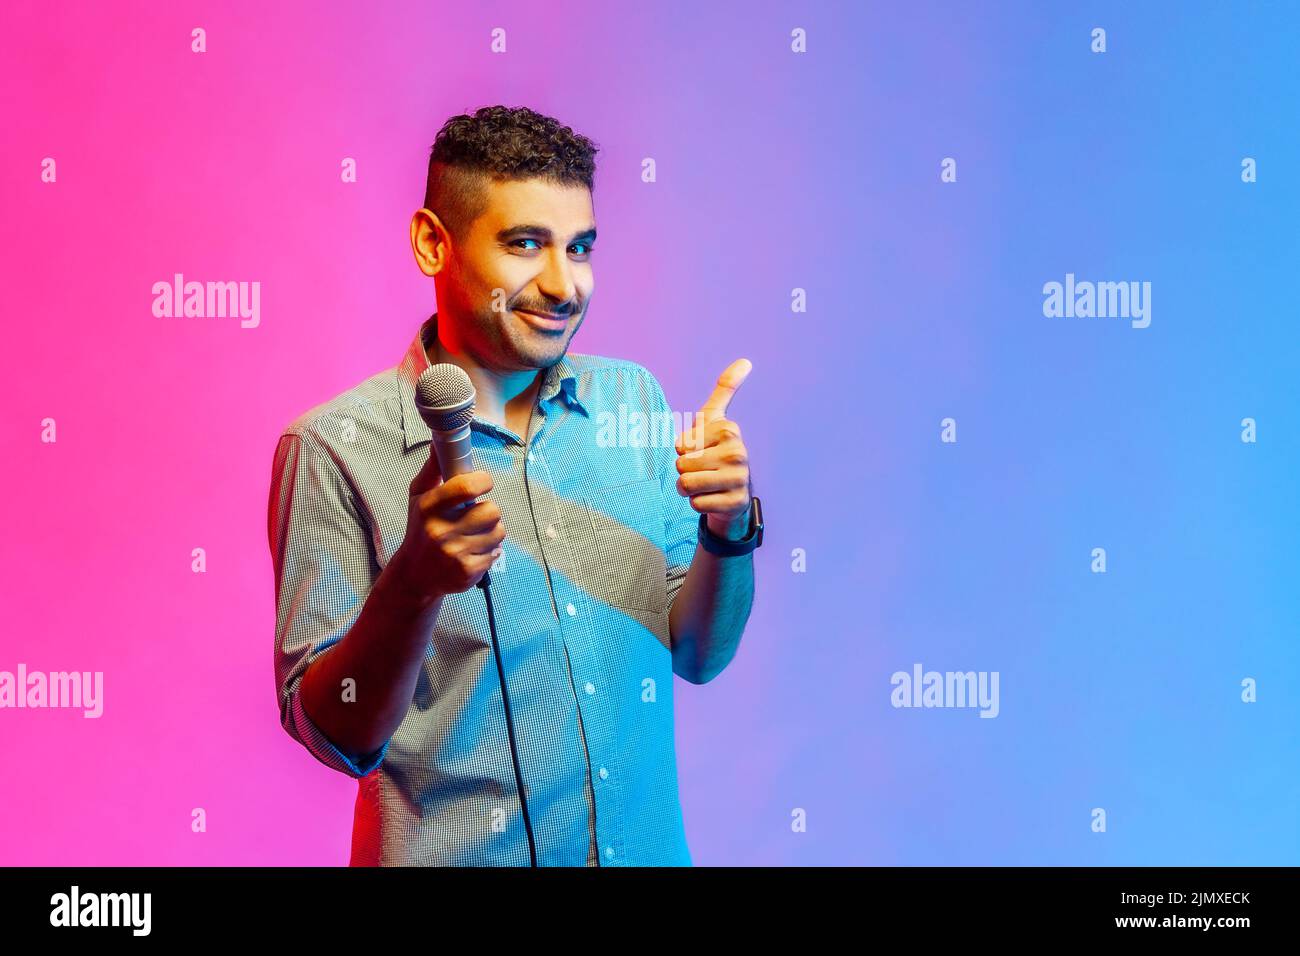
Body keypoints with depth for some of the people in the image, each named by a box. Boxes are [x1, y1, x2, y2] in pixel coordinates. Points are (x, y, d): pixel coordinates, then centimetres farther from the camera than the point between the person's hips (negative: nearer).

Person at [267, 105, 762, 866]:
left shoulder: (633, 399, -1)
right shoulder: (335, 448, -14)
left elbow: (698, 656, 1)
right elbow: (335, 737, -15)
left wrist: (730, 531, -17)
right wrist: (414, 581, -31)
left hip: (646, 846, 4)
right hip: (457, 854, -4)